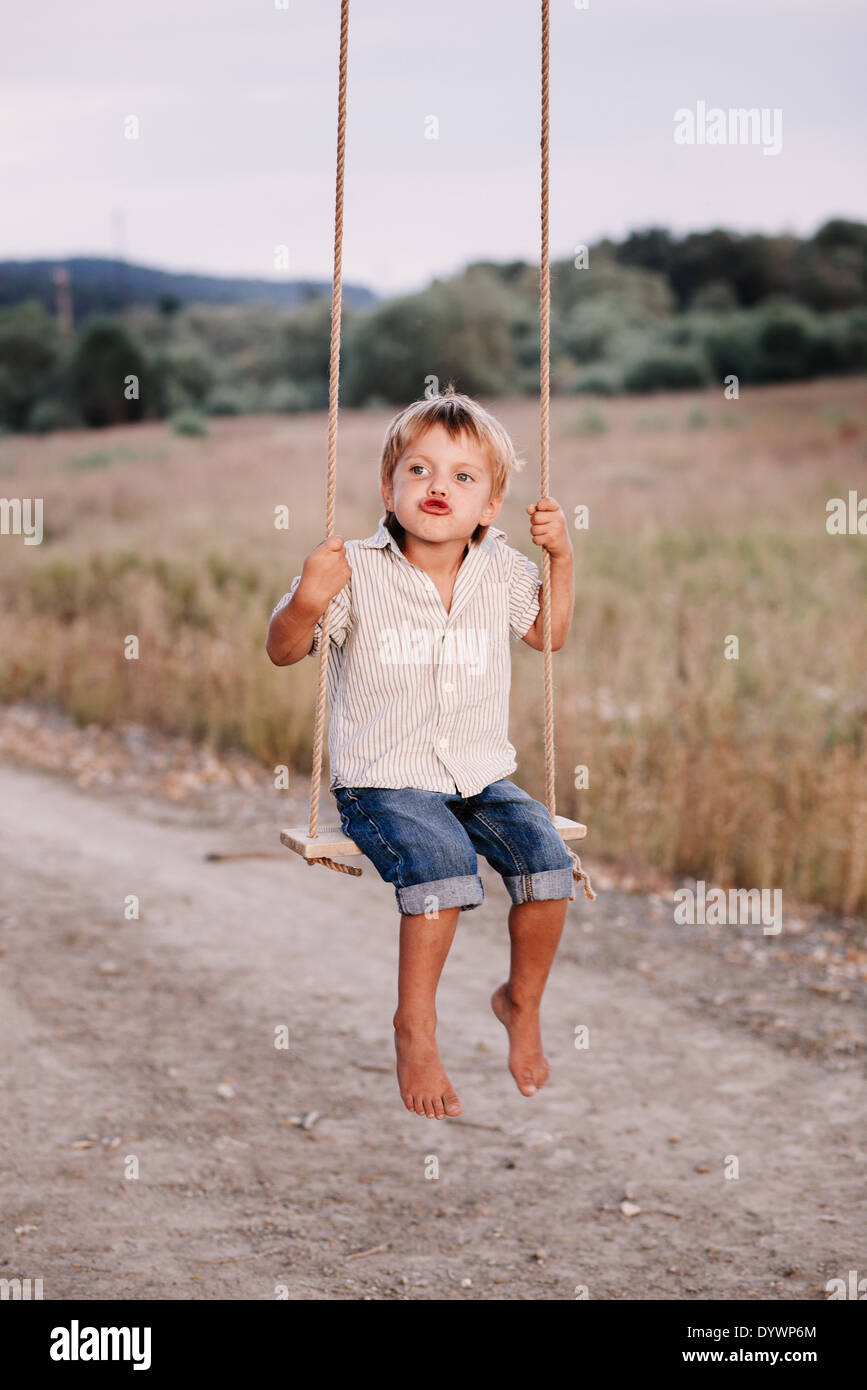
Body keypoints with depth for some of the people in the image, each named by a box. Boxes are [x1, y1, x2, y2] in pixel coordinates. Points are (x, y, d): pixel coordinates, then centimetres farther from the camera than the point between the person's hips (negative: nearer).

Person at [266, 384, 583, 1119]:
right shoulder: (358, 572, -9)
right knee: (443, 860, -31)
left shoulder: (502, 573, 4)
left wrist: (562, 556, 8)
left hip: (483, 776, 4)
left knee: (546, 857, -19)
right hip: (383, 783, -4)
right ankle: (415, 1024, -10)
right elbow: (283, 651, -2)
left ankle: (523, 1003, 8)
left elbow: (549, 635, 23)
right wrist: (305, 603, -24)